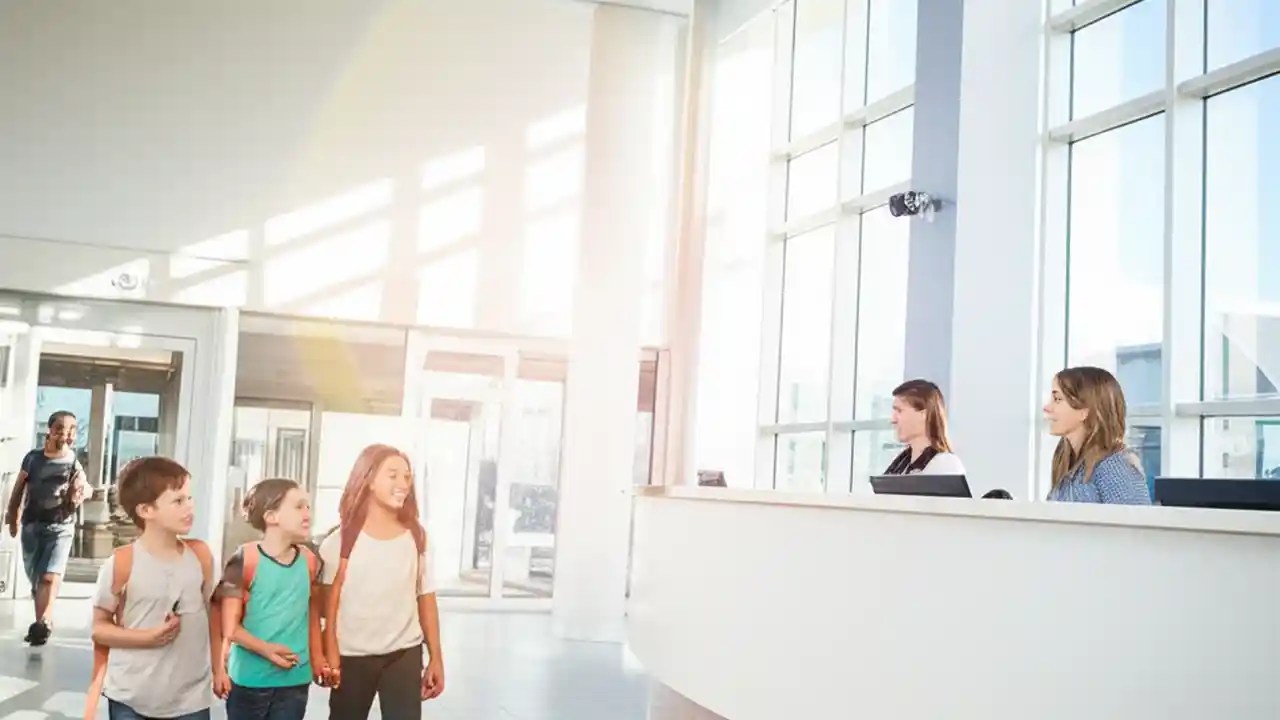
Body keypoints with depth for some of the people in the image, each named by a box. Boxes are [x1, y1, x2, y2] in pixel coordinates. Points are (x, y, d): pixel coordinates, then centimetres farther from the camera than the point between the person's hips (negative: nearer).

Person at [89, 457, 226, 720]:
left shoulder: (200, 555, 0)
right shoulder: (124, 562, -11)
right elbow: (99, 627, -3)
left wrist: (218, 669, 14)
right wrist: (147, 637, -17)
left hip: (191, 699, 3)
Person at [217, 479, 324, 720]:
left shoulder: (309, 561, 4)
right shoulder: (245, 560, -12)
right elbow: (230, 626, -12)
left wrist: (317, 656, 15)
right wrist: (265, 649, -24)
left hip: (295, 679, 4)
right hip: (249, 679, -3)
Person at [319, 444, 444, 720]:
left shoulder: (416, 536, 4)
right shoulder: (344, 537, -3)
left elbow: (426, 598, 6)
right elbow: (330, 599, -4)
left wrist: (436, 658, 6)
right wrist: (330, 653, -11)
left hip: (404, 654, 1)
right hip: (352, 655, -1)